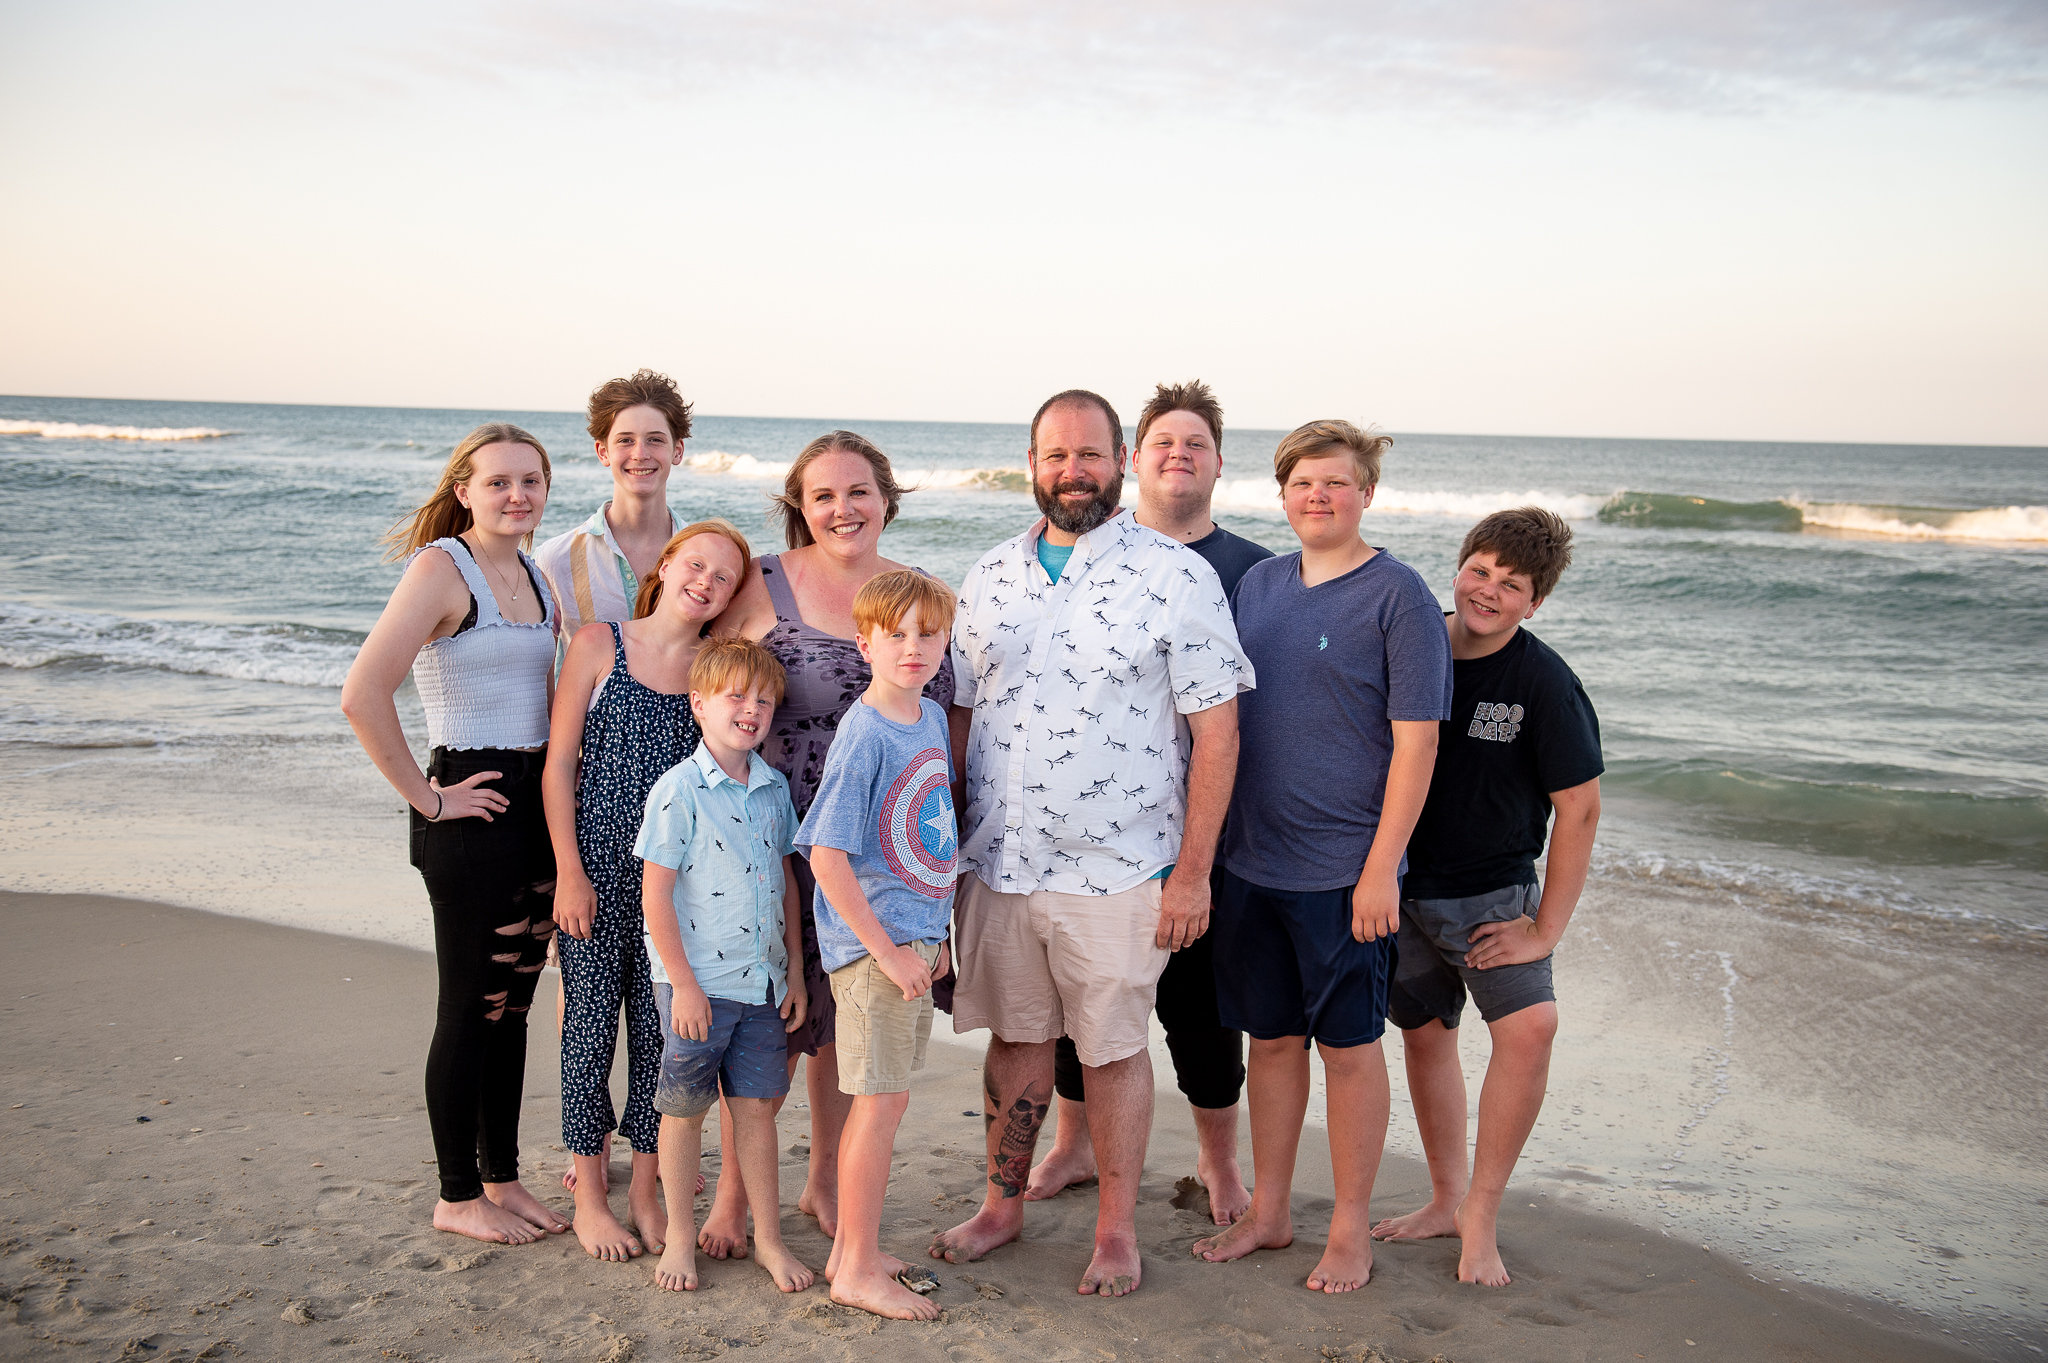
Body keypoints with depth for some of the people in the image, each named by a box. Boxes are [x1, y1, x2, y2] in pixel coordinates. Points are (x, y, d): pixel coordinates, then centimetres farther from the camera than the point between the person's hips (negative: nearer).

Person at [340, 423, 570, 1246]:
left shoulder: (539, 581, 12)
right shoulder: (442, 567, -12)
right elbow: (363, 696, -22)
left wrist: (561, 784, 14)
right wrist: (425, 797, -16)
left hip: (539, 803, 8)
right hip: (474, 806, -7)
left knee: (513, 1004, 15)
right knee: (469, 1009, 3)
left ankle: (503, 1179, 27)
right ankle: (458, 1196, 18)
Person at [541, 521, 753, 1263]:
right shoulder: (599, 644, -3)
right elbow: (559, 764, -3)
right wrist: (570, 871, -8)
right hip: (597, 868, -2)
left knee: (661, 1027, 7)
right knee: (592, 1022, 5)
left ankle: (645, 1188, 22)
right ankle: (589, 1193, 19)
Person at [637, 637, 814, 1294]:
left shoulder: (774, 788, 7)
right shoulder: (680, 789, -11)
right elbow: (655, 894, -11)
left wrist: (795, 974, 11)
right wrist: (683, 984, -12)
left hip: (764, 984, 5)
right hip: (698, 984, -4)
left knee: (757, 1106, 10)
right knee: (685, 1110, 8)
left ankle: (768, 1237, 21)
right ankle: (680, 1237, 23)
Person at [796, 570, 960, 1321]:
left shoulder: (932, 717, 8)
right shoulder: (863, 736, -18)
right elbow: (826, 857, -20)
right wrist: (887, 949, -18)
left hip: (915, 936, 8)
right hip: (873, 941, -8)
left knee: (878, 1101, 16)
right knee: (882, 1101, -2)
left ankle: (851, 1248, 28)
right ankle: (858, 1271, 11)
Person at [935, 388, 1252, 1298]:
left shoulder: (1176, 576, -7)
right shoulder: (991, 577, 8)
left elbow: (1216, 728, -9)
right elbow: (960, 713, 13)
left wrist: (1193, 871, -12)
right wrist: (942, 844, 9)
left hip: (1117, 871, -4)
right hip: (997, 864, 4)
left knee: (1113, 1049, 8)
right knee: (1014, 1038, 16)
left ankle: (1117, 1230, 24)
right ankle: (1003, 1205, 33)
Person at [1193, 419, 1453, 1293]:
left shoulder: (1398, 595, -8)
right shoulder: (1258, 583, 9)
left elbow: (1416, 739, -11)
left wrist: (1381, 868, -15)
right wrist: (1211, 836, 11)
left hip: (1345, 870, -5)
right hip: (1251, 860, 5)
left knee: (1349, 1044, 6)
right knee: (1271, 1036, 14)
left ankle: (1351, 1229, 21)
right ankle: (1267, 1212, 28)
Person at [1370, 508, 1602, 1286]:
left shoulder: (1544, 682, -15)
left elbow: (1579, 807, -12)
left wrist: (1547, 928, -13)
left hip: (1494, 893, -4)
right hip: (1406, 885, 4)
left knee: (1529, 1025, -21)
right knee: (1424, 1033, 13)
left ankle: (1481, 1219, -6)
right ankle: (1446, 1200, 31)